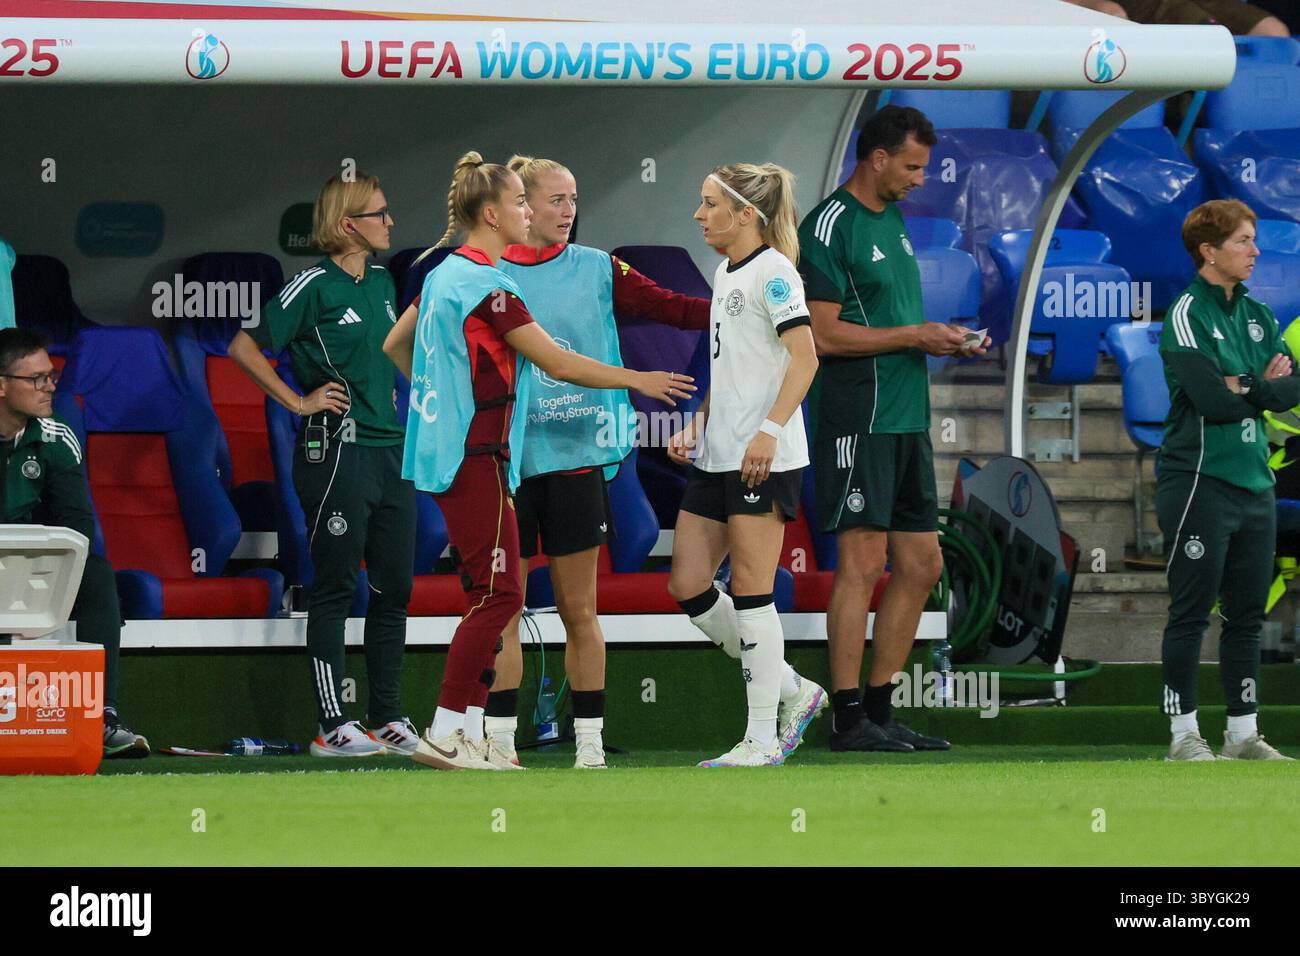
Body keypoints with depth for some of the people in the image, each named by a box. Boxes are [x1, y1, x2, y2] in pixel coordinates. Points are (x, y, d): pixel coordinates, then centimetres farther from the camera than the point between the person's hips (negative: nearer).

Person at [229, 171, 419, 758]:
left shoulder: (381, 282, 13)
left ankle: (388, 718, 14)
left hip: (391, 447, 8)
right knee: (335, 588, -5)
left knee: (394, 587, 8)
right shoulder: (315, 287, -9)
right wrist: (298, 402, -10)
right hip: (337, 450, -8)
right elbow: (244, 347, -11)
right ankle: (332, 726, -3)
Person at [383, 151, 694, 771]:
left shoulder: (444, 275, 12)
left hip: (446, 451, 10)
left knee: (494, 593, 11)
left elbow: (395, 344, 25)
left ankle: (465, 729, 9)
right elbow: (559, 364, -16)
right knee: (497, 593, -7)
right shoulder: (488, 285, -16)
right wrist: (638, 380, -6)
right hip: (476, 457, -10)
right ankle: (444, 734, -8)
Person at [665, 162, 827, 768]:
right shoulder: (725, 275, 18)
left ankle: (762, 739, 1)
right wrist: (697, 426, 16)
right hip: (717, 456, 9)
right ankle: (791, 691, 16)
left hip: (765, 459, -9)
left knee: (750, 592, -6)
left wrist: (770, 429, -26)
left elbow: (804, 357, -18)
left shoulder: (771, 272, -10)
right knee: (686, 586, 6)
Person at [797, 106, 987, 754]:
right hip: (858, 418, -9)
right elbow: (825, 334, -16)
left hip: (907, 418, 9)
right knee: (863, 560, -10)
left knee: (921, 564, 9)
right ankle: (848, 718, -7)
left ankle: (879, 708, 15)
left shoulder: (892, 220, 18)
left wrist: (943, 339, 8)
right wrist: (913, 336, -14)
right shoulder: (829, 226, -11)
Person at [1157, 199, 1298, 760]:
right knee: (1191, 613, -4)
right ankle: (1184, 733, -1)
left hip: (1253, 481, 7)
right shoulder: (1188, 316, -8)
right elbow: (1212, 400, -20)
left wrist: (1244, 387, -12)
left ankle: (1244, 733, 15)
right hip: (1199, 482, -7)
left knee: (1247, 615, 9)